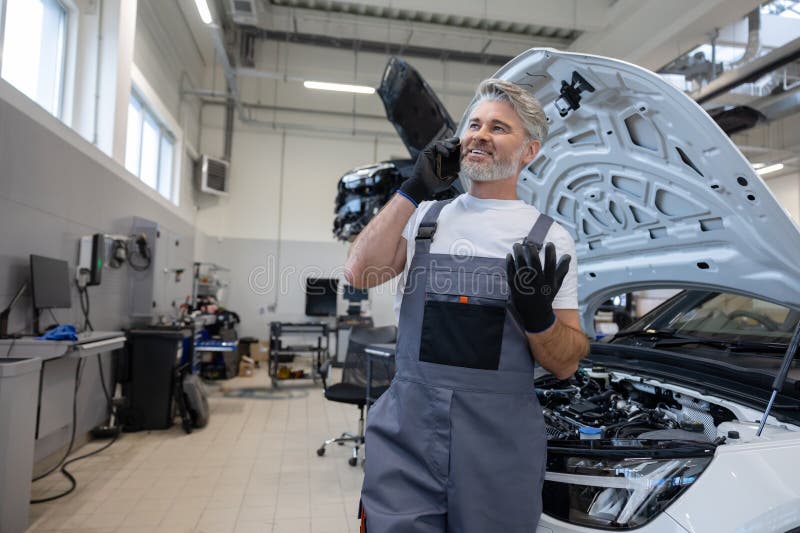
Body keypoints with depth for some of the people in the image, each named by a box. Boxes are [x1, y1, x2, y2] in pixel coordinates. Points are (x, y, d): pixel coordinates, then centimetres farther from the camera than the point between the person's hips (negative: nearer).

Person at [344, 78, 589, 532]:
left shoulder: (550, 239, 4)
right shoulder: (424, 216, 9)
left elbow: (566, 365, 2)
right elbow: (360, 273, -9)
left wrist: (537, 313, -19)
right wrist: (414, 189, -7)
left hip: (501, 443, 0)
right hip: (406, 429, 1)